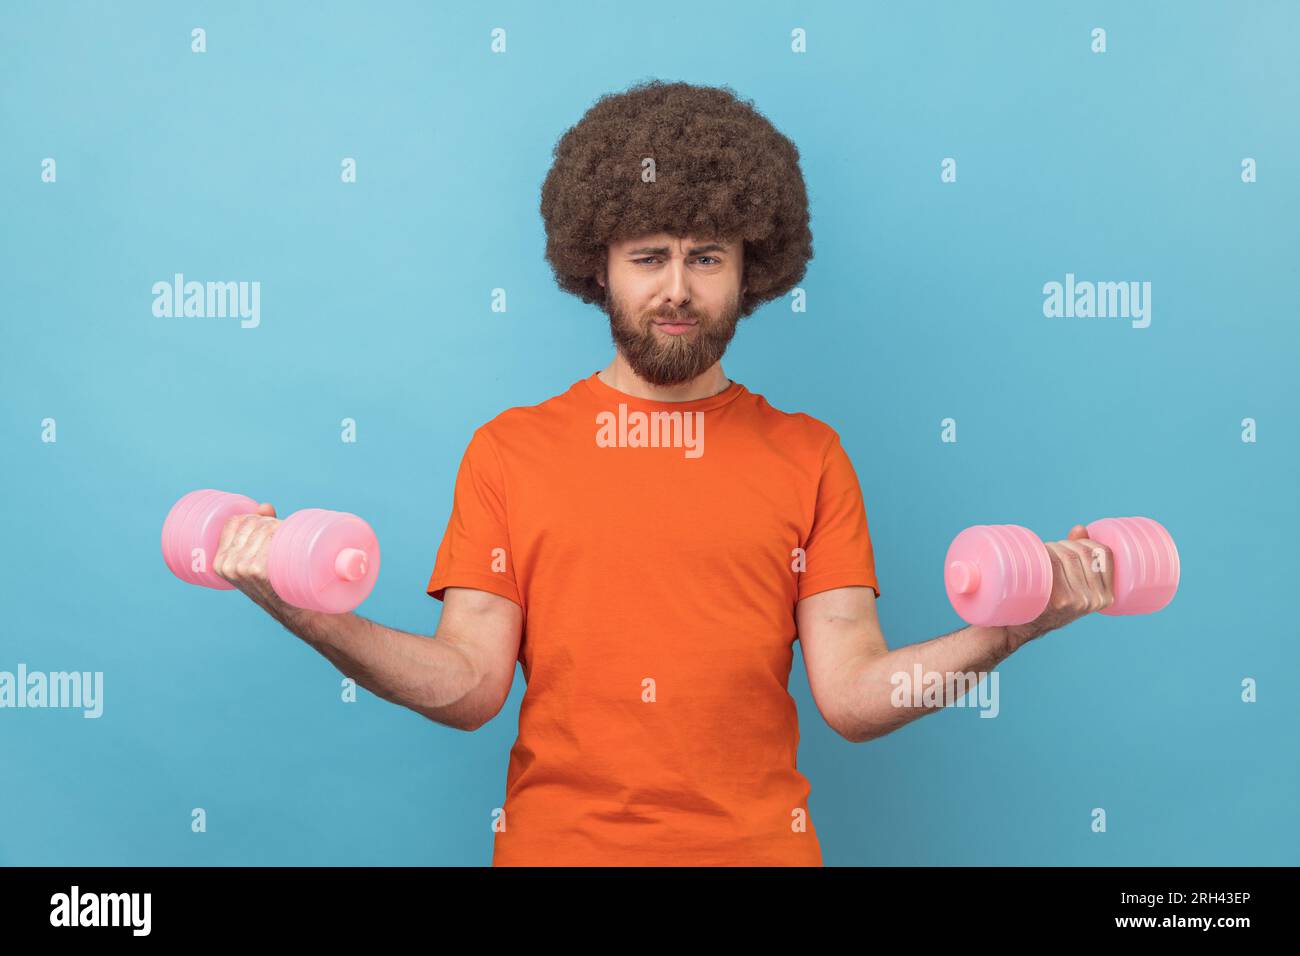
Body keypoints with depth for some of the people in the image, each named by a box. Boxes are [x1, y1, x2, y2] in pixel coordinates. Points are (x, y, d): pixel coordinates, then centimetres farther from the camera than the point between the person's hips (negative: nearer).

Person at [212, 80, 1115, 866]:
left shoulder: (809, 456, 1)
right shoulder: (508, 449, 1)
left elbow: (852, 693, -4)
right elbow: (471, 685, -5)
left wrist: (998, 633, -19)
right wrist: (317, 619, -19)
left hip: (754, 844, 0)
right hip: (556, 840, 0)